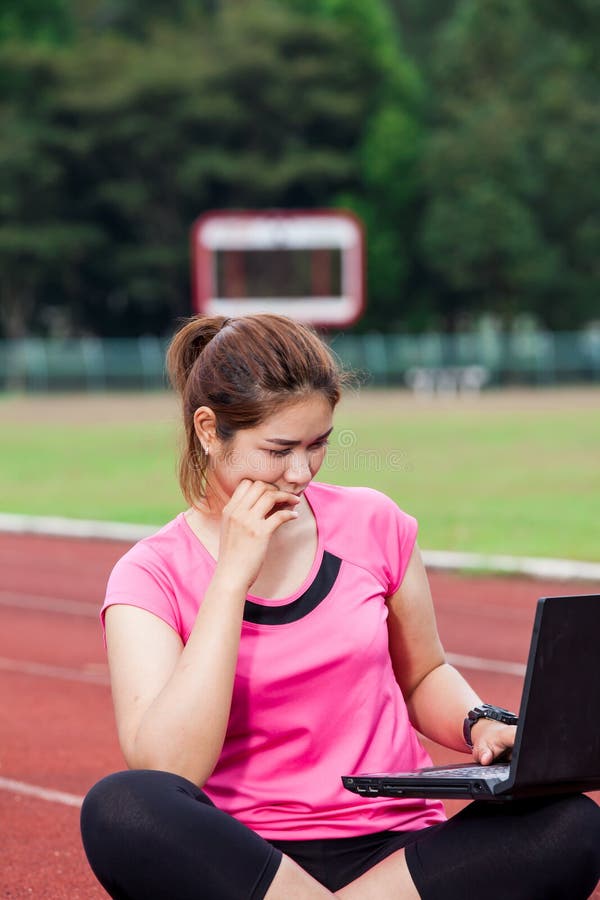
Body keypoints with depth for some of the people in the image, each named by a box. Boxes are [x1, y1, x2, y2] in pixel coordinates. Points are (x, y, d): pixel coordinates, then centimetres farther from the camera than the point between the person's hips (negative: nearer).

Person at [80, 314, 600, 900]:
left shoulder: (373, 523, 7)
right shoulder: (151, 577, -2)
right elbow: (167, 769, -17)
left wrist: (482, 726, -1)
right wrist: (233, 573, -16)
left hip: (396, 850, 2)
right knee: (118, 808, -35)